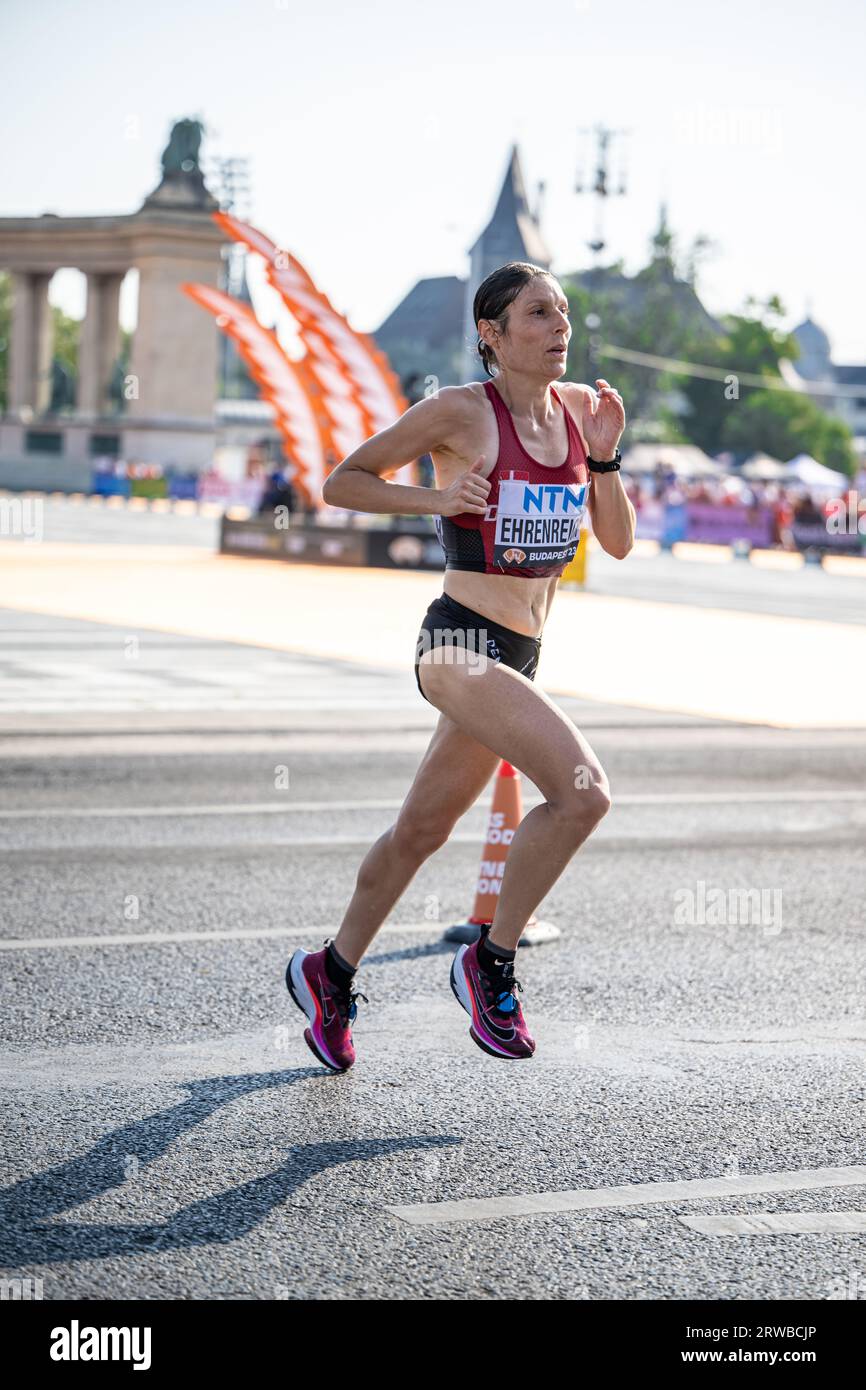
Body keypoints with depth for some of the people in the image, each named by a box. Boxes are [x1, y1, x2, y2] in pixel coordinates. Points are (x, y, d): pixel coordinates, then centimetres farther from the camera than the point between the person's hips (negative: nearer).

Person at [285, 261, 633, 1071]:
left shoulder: (579, 408, 8)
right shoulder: (459, 412, -9)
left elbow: (618, 543, 10)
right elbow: (341, 484, -1)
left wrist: (602, 456, -4)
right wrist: (433, 499, -15)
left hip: (519, 658, 7)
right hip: (460, 644, -7)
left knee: (422, 830, 19)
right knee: (582, 789, -24)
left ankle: (330, 975, 38)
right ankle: (490, 963, -7)